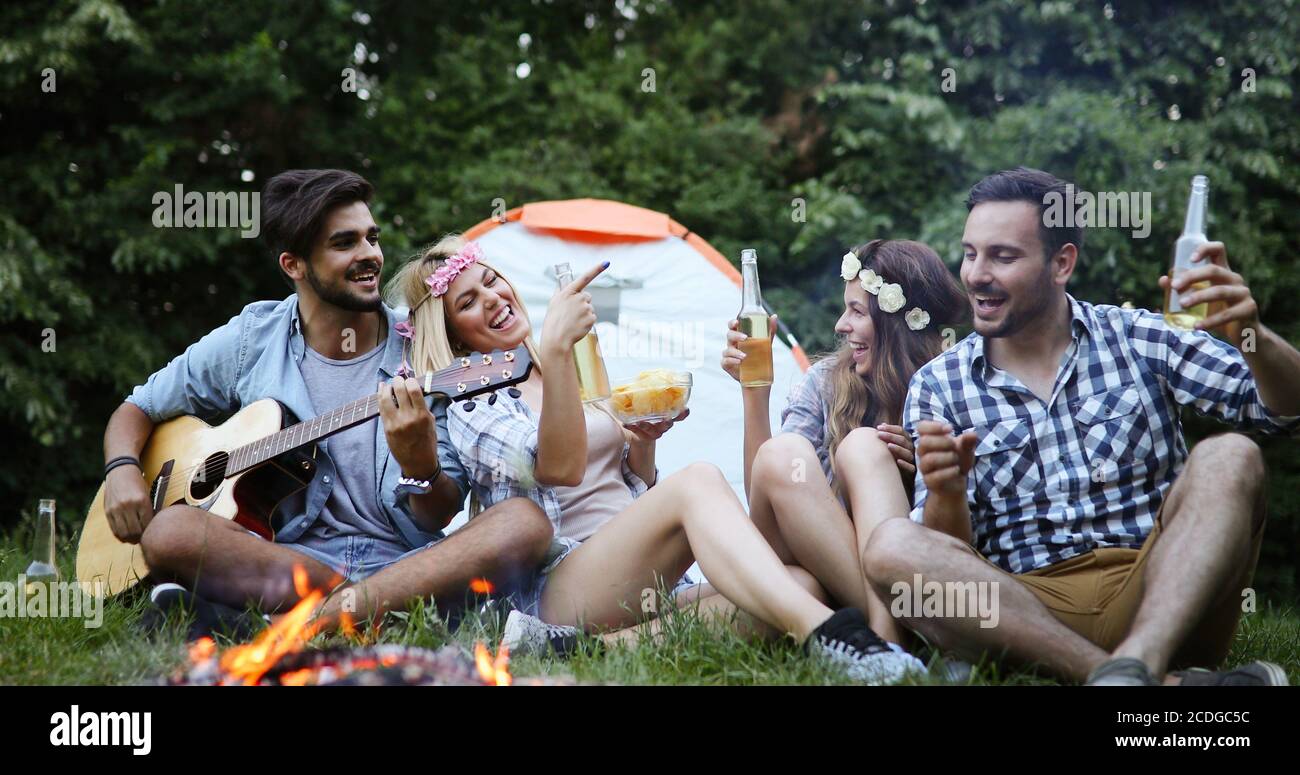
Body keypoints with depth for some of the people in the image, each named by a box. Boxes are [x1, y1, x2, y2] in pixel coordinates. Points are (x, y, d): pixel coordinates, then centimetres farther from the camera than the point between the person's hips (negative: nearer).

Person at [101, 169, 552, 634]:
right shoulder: (250, 342, 9)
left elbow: (438, 520, 2)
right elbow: (139, 410, 20)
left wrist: (420, 463, -22)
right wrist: (124, 471, -4)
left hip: (405, 560, 1)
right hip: (286, 557, 0)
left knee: (526, 522, -29)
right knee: (168, 531, -29)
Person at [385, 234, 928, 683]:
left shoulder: (578, 373, 24)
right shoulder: (467, 405, 3)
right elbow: (559, 468, -16)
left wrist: (643, 441, 7)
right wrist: (555, 348, -22)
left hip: (647, 580, 7)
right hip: (558, 590, -7)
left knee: (799, 584, -21)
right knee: (696, 482, -32)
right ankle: (825, 634, -53)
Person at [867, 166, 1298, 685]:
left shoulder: (1139, 340, 10)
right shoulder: (938, 386, 10)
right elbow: (948, 553, 4)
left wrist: (1253, 338, -18)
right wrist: (946, 493, -19)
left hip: (1163, 604, 0)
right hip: (1027, 610, 0)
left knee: (1229, 458, -22)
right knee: (891, 547, -26)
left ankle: (1136, 663, -44)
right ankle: (1166, 684, -38)